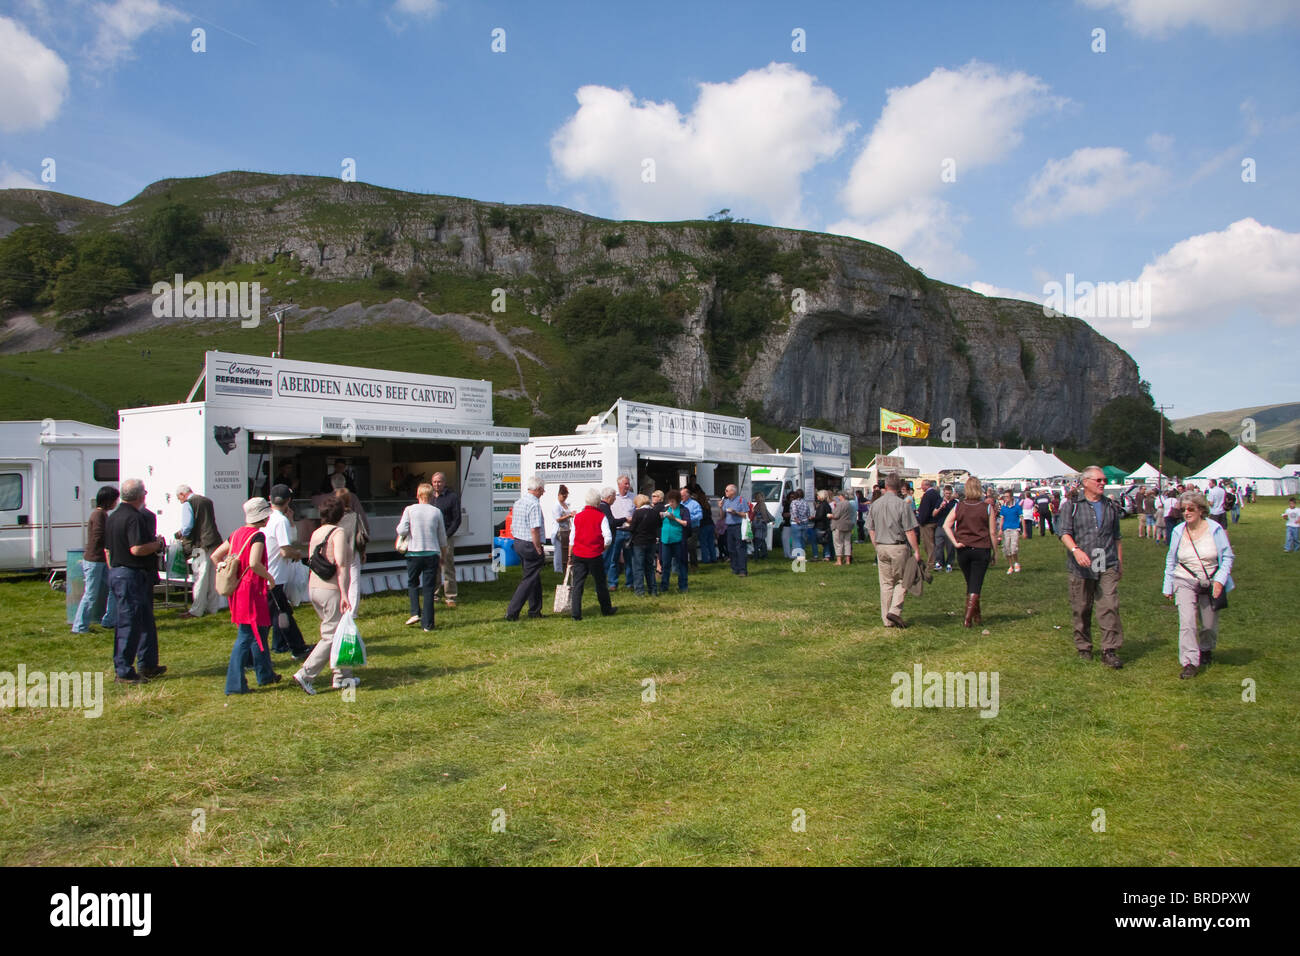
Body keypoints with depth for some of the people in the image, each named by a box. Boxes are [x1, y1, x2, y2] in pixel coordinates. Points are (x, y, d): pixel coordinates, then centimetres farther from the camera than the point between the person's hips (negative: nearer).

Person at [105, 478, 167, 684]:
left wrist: (113, 570, 28)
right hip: (132, 575, -10)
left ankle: (148, 665, 24)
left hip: (117, 572, 10)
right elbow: (137, 549, -27)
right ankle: (124, 672, 1)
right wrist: (158, 543, -11)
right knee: (129, 624, -4)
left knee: (145, 621, 17)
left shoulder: (112, 517, 14)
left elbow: (107, 549, 21)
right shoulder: (134, 518, -18)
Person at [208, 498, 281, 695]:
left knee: (260, 631, 20)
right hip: (251, 591, -9)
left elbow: (215, 556, 14)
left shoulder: (237, 534, 11)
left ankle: (265, 674, 32)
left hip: (237, 588, 9)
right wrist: (269, 577, -12)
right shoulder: (258, 535, -14)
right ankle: (234, 684, -3)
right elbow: (254, 563, -28)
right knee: (246, 636, -4)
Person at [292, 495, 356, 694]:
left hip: (314, 588, 9)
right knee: (332, 636, -3)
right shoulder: (338, 533, -11)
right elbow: (340, 566, -18)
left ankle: (342, 676, 17)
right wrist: (344, 594, -20)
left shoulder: (315, 533, 12)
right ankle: (306, 674, -9)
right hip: (331, 590, -9)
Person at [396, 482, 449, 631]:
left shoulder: (410, 510, -3)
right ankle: (427, 624, 4)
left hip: (414, 553, -1)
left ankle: (415, 612, 3)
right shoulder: (436, 511, 2)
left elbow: (402, 530, -11)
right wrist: (443, 555, 21)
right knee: (429, 588, 4)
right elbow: (442, 536, 8)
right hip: (432, 553, 1)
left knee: (412, 583, 20)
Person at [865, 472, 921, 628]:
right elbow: (909, 531, -11)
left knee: (885, 583, 9)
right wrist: (916, 551, -5)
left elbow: (871, 530, 10)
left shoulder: (875, 505, 5)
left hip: (881, 547, 5)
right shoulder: (902, 505, -11)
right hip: (898, 547, -5)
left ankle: (887, 619, 12)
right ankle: (895, 610, -8)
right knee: (902, 580, 8)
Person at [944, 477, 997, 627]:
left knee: (970, 584, 17)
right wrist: (994, 552, 6)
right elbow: (992, 532, -3)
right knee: (976, 585, 0)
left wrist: (955, 542, -8)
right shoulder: (987, 508, -5)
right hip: (981, 549, -2)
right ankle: (968, 618, -11)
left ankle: (976, 616, 26)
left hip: (963, 550, 2)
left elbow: (946, 525, -8)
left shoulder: (958, 506, 0)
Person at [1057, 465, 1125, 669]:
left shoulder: (1111, 506, 15)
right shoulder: (1072, 506, 3)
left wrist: (1119, 564, 19)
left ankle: (1110, 650, -6)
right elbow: (1064, 532, -7)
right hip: (1081, 567, -2)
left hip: (1107, 567, 2)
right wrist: (1075, 550, -25)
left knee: (1109, 607, -9)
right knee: (1081, 610, 6)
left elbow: (1117, 538, 21)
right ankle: (1084, 647, 21)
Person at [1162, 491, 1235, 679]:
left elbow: (1227, 557, -2)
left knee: (1210, 625, 11)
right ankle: (1189, 663, -14)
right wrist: (1168, 586, 9)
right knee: (1187, 622, -16)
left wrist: (1219, 580, -14)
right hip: (1185, 582, 0)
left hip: (1211, 583, 0)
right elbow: (1171, 561, 9)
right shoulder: (1178, 531, 0)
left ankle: (1206, 650, 41)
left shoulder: (1215, 529, -7)